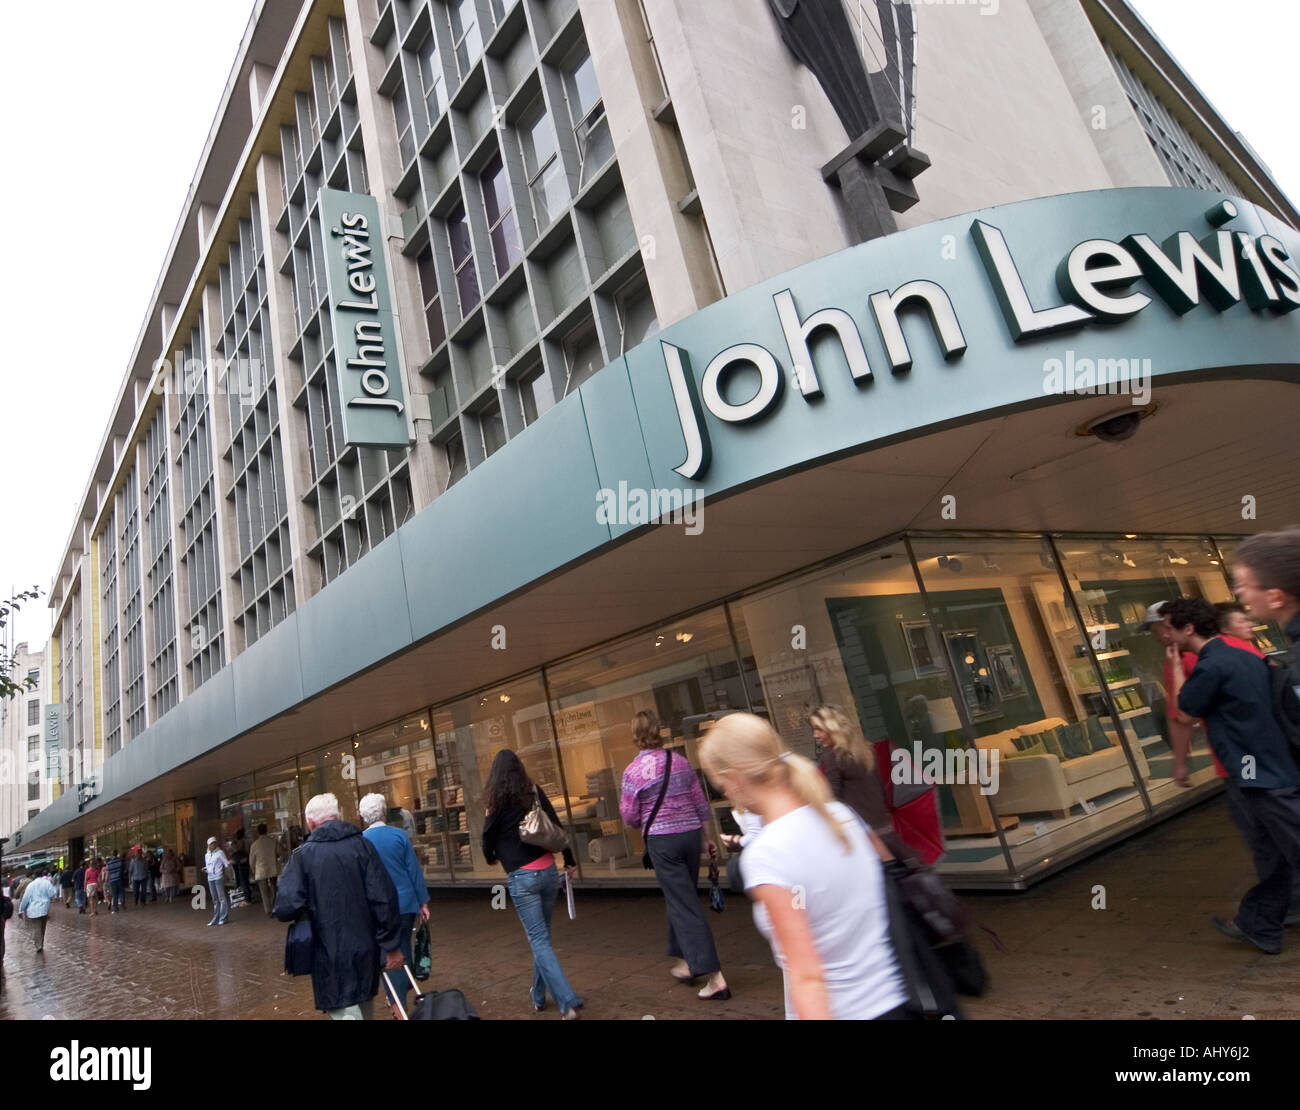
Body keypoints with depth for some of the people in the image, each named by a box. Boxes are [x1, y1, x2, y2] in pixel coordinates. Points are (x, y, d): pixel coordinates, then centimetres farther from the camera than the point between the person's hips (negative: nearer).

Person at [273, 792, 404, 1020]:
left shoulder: (303, 855, -8)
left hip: (330, 953, -3)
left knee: (346, 1012, 4)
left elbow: (286, 908, -16)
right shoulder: (362, 844, -4)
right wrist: (392, 945, -2)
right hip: (365, 948, 3)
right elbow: (384, 898, -9)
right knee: (365, 1005, 24)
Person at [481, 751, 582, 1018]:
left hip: (521, 877, -4)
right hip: (548, 871, 5)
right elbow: (557, 827, 4)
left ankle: (568, 1002, -10)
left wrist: (491, 858, 26)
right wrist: (570, 861, 13)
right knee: (541, 936, 19)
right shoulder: (535, 793, 3)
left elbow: (489, 837, 4)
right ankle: (538, 996, 32)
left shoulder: (497, 801, -6)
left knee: (539, 941, -2)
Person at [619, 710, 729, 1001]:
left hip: (662, 840, -5)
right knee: (683, 899, 21)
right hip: (691, 835, 5)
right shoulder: (680, 761, 2)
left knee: (683, 905, 0)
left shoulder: (633, 771, -11)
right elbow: (700, 802, 8)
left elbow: (630, 817, -4)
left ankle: (715, 977, -2)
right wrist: (707, 836, 18)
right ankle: (685, 962, 34)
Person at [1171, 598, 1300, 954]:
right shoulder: (1244, 656, 9)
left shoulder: (1211, 667, -19)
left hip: (1262, 776, -10)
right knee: (1270, 855, 17)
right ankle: (1257, 925, 29)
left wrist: (1176, 666, 5)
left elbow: (1185, 709, -4)